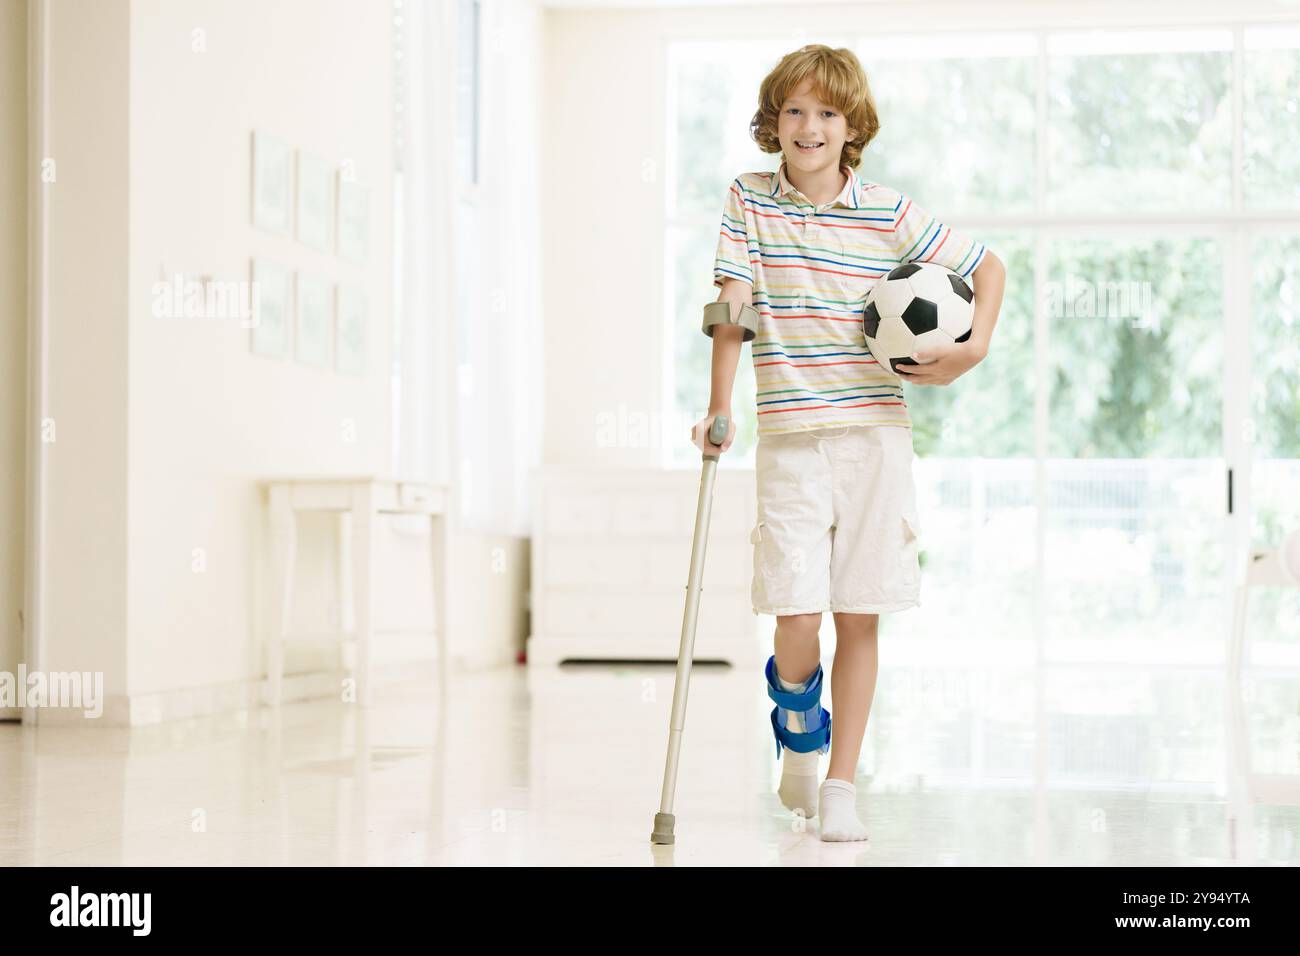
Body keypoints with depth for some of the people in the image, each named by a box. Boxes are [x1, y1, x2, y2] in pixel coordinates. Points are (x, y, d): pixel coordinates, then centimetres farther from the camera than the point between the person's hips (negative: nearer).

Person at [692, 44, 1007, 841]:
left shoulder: (890, 214, 2)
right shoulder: (749, 201, 4)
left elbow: (988, 266, 12)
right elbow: (732, 306, -2)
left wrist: (975, 347, -3)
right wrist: (719, 407, -10)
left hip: (876, 435, 1)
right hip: (789, 439, 0)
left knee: (860, 618, 1)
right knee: (797, 621, -8)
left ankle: (842, 784, 13)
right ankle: (798, 739, 24)